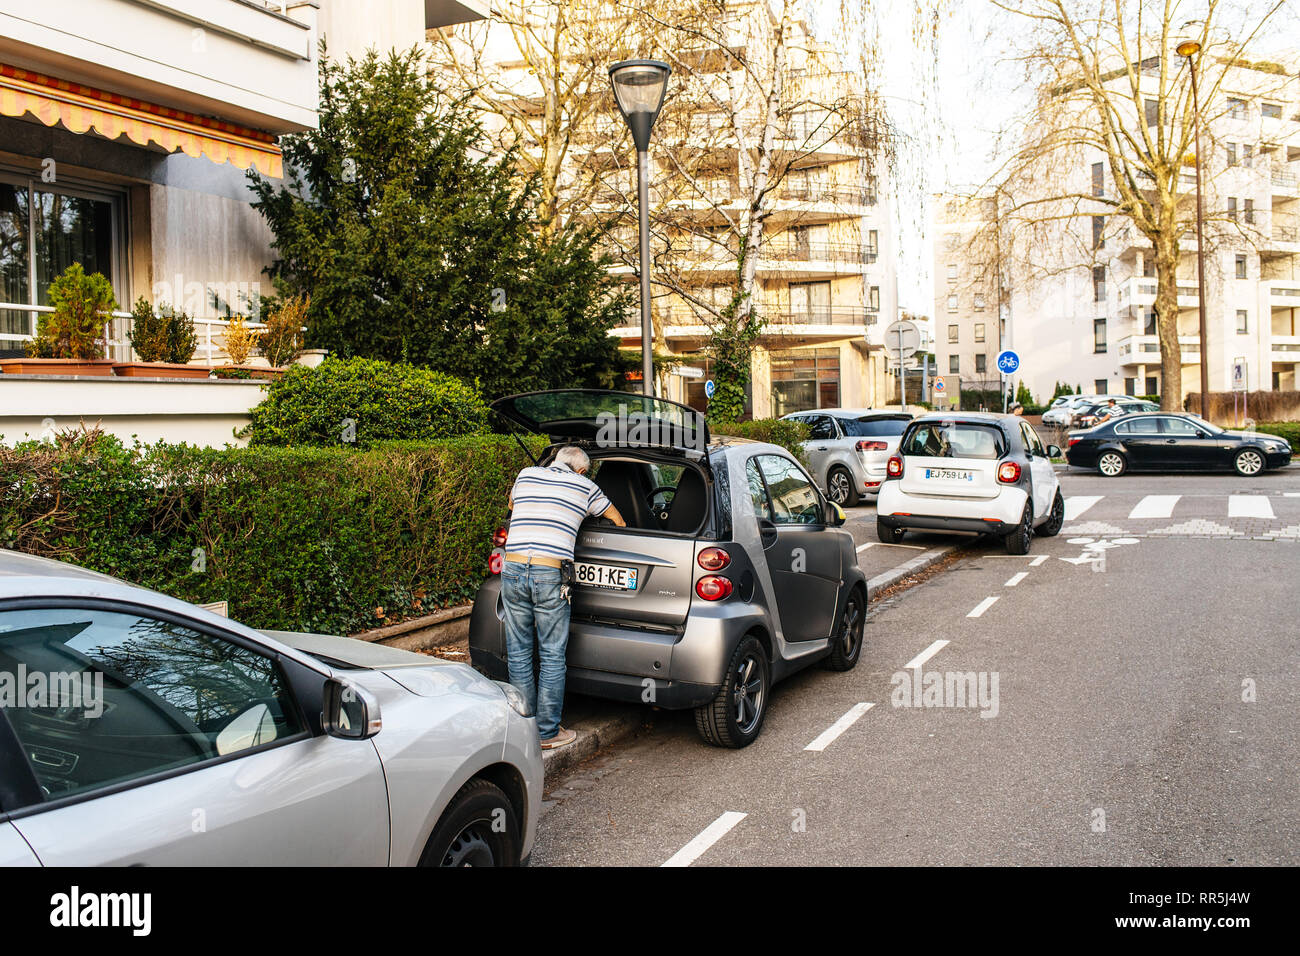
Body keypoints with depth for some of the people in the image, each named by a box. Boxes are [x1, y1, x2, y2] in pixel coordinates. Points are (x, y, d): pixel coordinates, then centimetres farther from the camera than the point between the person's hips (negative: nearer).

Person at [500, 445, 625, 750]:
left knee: (518, 654, 11)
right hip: (550, 575, -3)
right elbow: (619, 521, 25)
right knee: (552, 656, 6)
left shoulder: (526, 474, 18)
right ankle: (547, 733, 12)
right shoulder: (584, 486, 11)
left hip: (512, 570, 3)